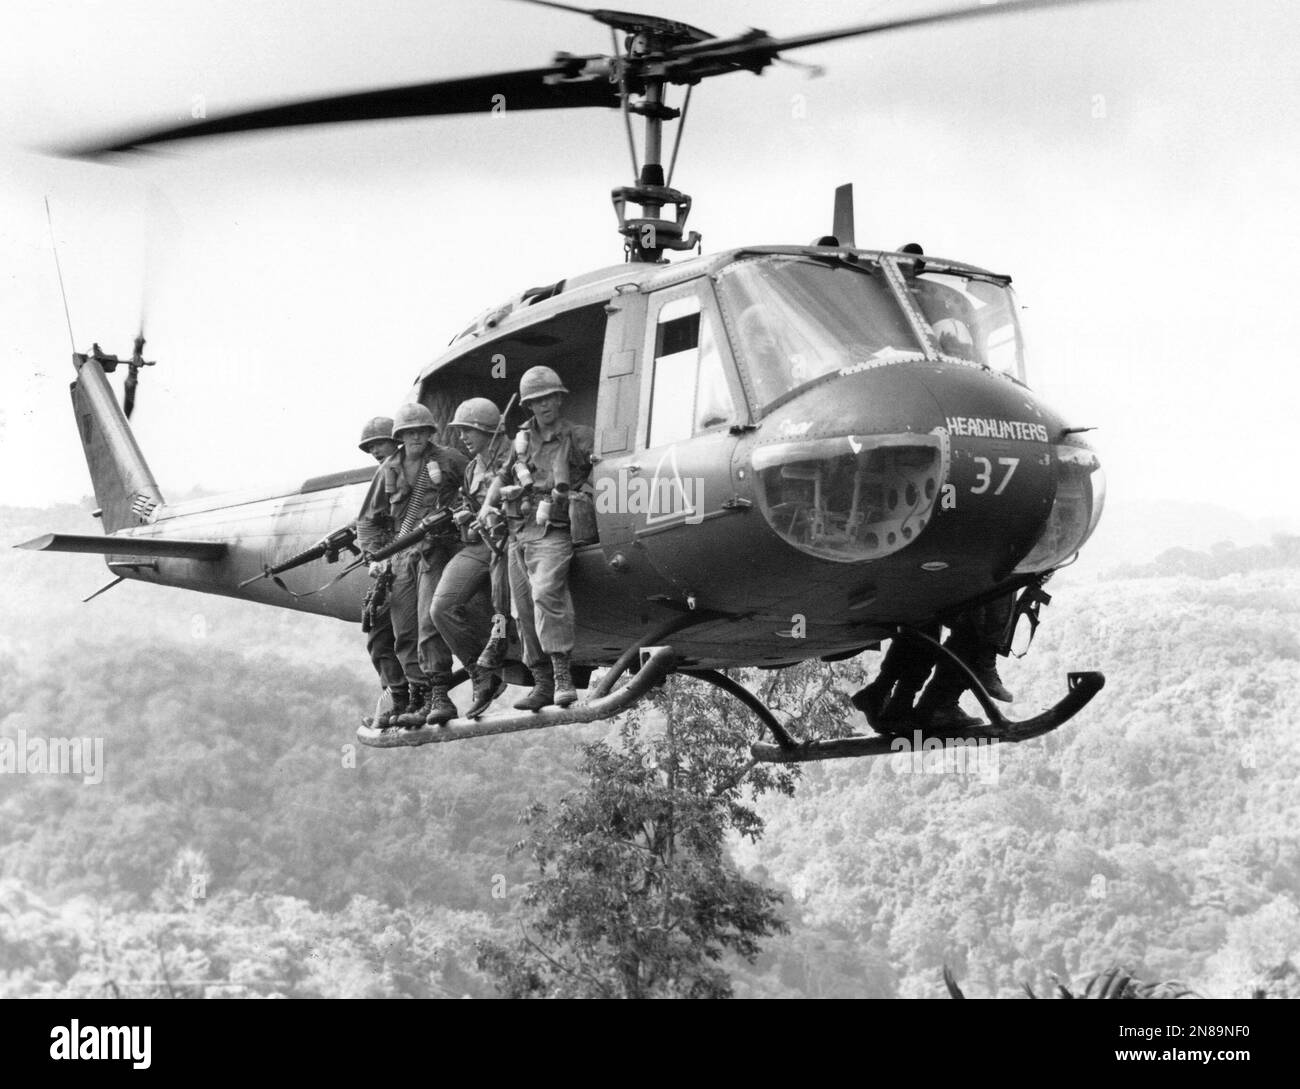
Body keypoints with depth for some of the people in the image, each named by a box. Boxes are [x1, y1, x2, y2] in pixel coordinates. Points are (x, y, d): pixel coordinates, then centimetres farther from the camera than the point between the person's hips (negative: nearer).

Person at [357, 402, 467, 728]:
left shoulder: (449, 460, 2)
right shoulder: (389, 470, 13)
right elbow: (368, 520, 20)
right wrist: (375, 555, 9)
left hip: (436, 550, -5)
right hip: (401, 556, 5)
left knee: (430, 622, -18)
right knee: (405, 633, 4)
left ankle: (438, 695, -18)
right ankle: (417, 699, 11)